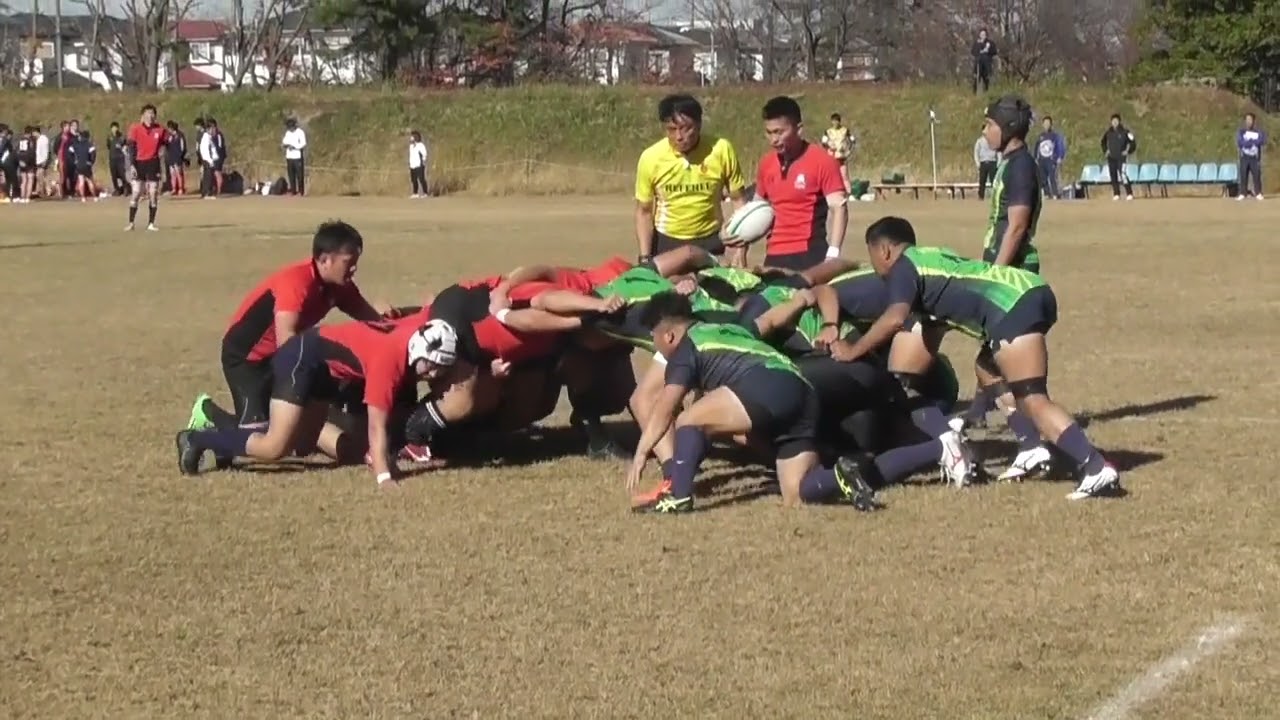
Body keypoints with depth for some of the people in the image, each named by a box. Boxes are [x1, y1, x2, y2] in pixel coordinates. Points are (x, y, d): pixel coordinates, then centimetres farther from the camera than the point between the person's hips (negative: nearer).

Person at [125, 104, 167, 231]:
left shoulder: (160, 129, 1)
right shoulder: (135, 128, -5)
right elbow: (130, 147, -7)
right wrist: (131, 165, -13)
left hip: (153, 163, 2)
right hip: (139, 163, -2)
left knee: (153, 194, 1)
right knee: (135, 193, -4)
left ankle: (151, 224, 9)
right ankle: (131, 223, 4)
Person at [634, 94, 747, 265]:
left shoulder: (721, 150, -17)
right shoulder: (651, 157, -15)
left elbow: (738, 199, -5)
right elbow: (643, 212, -4)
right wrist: (645, 258, -11)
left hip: (709, 241, 0)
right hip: (666, 241, 0)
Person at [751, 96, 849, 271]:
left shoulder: (822, 161, -8)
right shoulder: (766, 163, 10)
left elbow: (839, 208, -12)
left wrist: (832, 254, -22)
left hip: (810, 255, -6)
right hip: (775, 255, 6)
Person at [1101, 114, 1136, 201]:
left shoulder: (1124, 132, -7)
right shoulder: (1109, 132, 7)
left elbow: (1133, 142, -2)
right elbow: (1103, 141, 25)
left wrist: (1128, 151, -6)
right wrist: (1105, 150, 15)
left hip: (1121, 157, -5)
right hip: (1111, 158, 5)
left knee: (1122, 174, -16)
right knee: (1113, 175, 4)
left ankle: (1129, 194, -14)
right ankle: (1116, 194, 11)